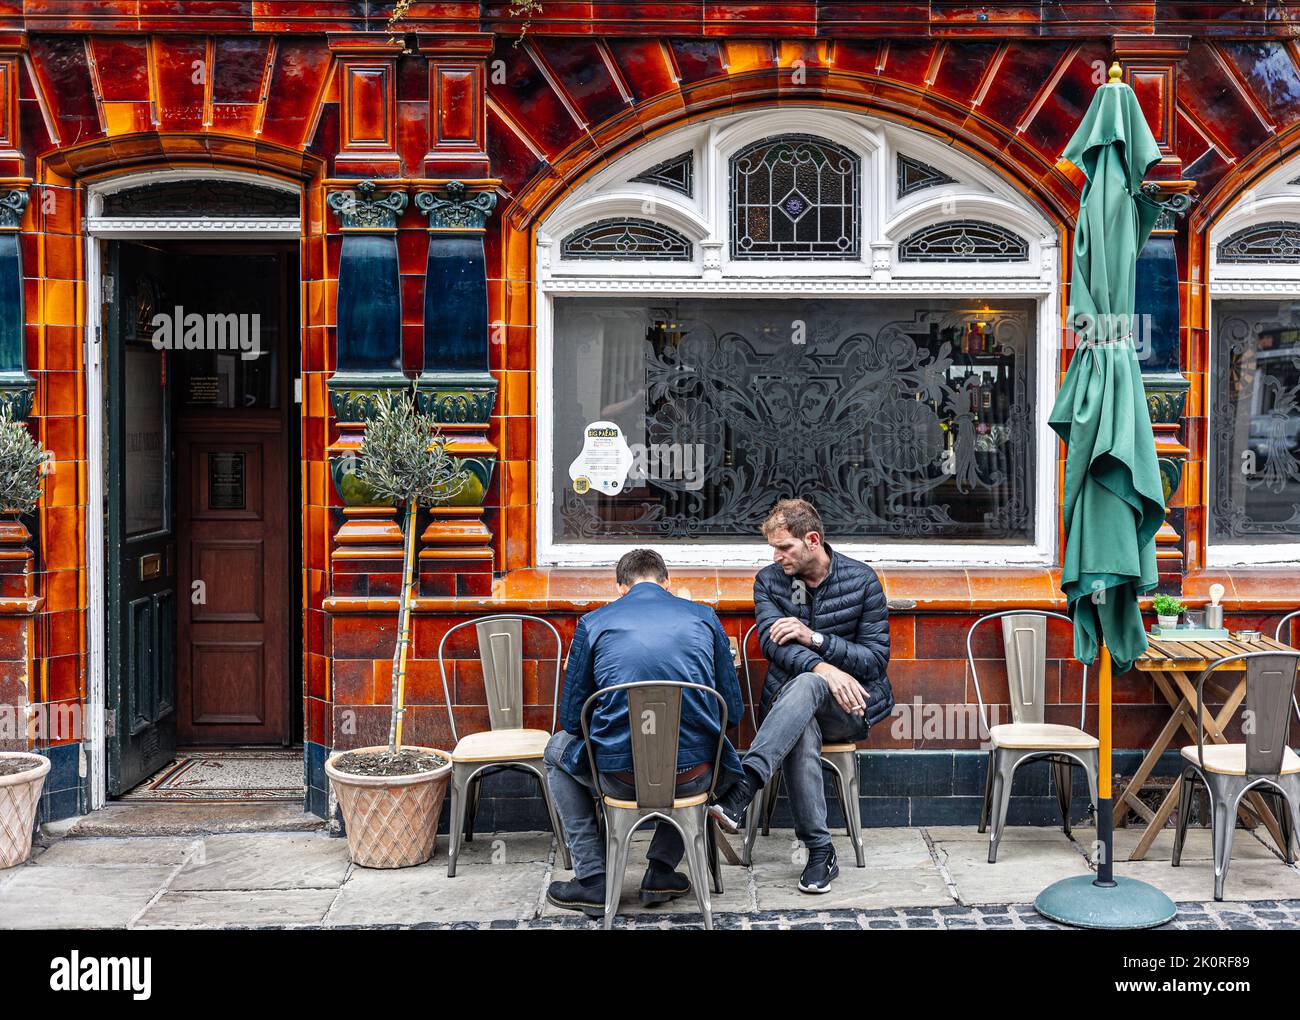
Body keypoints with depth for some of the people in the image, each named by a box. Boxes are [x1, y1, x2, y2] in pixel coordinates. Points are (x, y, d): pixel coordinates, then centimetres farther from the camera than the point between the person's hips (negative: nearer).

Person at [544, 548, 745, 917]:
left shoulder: (593, 623, 5)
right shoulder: (704, 617, 10)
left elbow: (572, 719, 9)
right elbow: (733, 712, 12)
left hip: (620, 776, -1)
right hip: (693, 776, 2)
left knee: (558, 749, 32)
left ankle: (592, 879, 23)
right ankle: (662, 872, 29)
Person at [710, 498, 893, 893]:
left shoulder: (861, 580, -2)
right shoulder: (769, 580, 4)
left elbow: (876, 658, -5)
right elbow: (772, 641, -12)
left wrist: (813, 637, -17)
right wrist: (823, 668, -31)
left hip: (851, 705, -1)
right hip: (790, 700, 2)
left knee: (804, 685, -38)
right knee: (801, 730, -37)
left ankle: (741, 789, -51)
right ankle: (821, 852, -33)